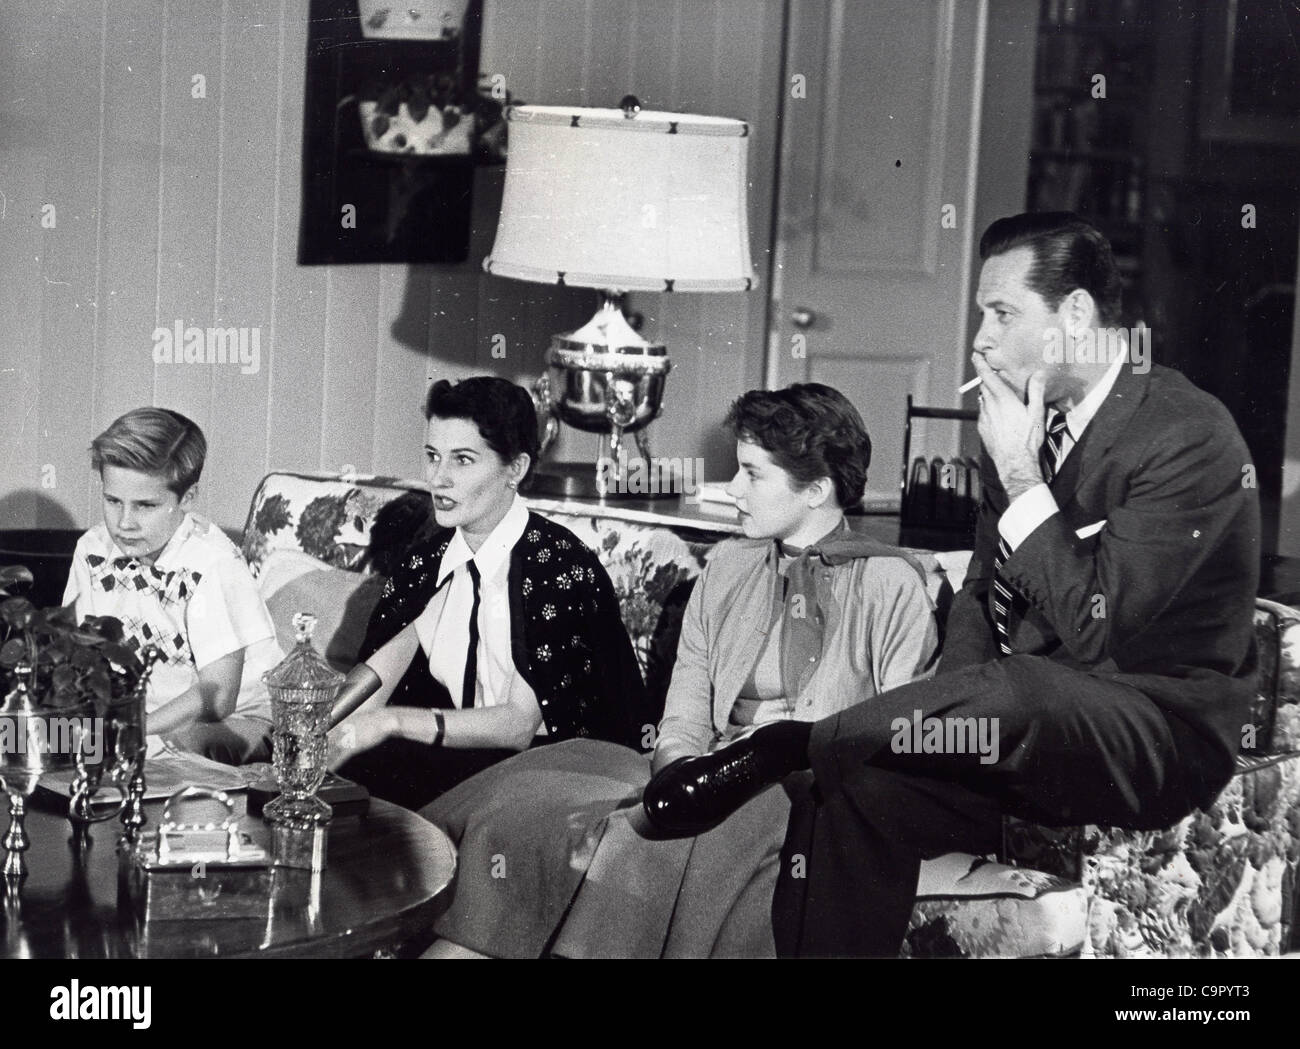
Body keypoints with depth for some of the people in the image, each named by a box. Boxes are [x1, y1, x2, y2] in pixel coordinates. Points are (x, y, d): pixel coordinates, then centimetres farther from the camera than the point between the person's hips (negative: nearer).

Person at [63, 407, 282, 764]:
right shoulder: (92, 551, -3)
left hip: (238, 719, -6)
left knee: (168, 747, -37)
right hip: (144, 711, 6)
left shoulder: (211, 563, -22)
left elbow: (216, 697, -25)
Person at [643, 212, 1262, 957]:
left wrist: (1020, 477, -17)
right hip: (1028, 728, 7)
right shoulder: (1025, 421, 9)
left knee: (1007, 687, -37)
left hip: (1163, 739, -7)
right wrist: (955, 720, -2)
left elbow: (1095, 628, -21)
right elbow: (982, 594, 16)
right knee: (858, 789, -18)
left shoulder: (1191, 435, -14)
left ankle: (774, 753, -20)